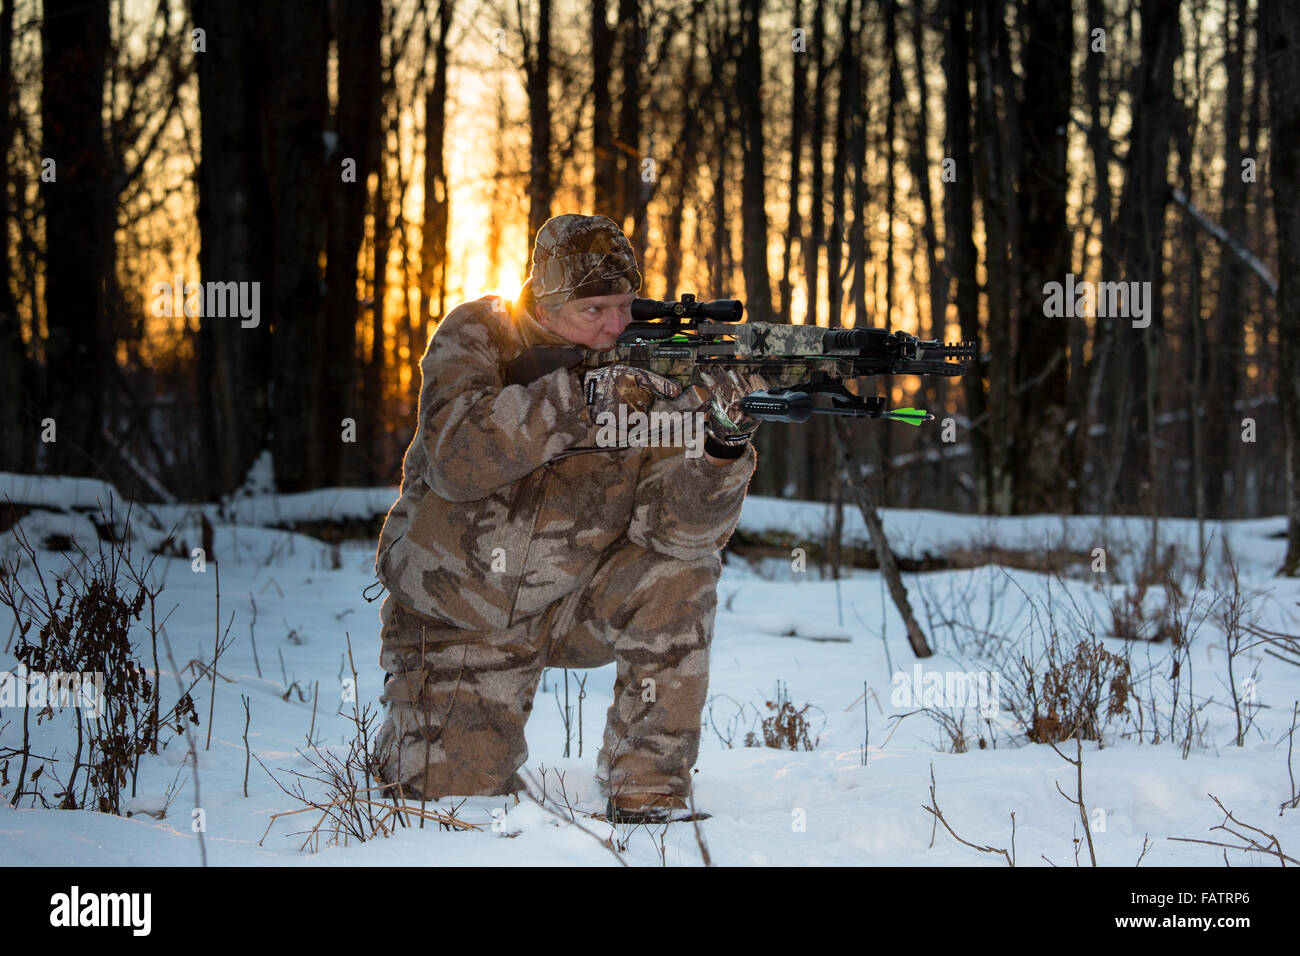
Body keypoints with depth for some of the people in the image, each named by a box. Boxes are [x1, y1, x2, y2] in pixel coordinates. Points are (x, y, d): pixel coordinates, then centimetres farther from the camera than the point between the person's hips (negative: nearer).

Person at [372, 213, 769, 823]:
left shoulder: (650, 371, -11)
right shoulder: (476, 336, -15)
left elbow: (677, 525, -22)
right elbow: (457, 457, -34)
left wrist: (724, 446, -41)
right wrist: (580, 400, -43)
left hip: (570, 607, 2)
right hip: (458, 620, -2)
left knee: (680, 573, -25)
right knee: (457, 793, -13)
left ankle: (647, 794, -14)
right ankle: (414, 730, 25)